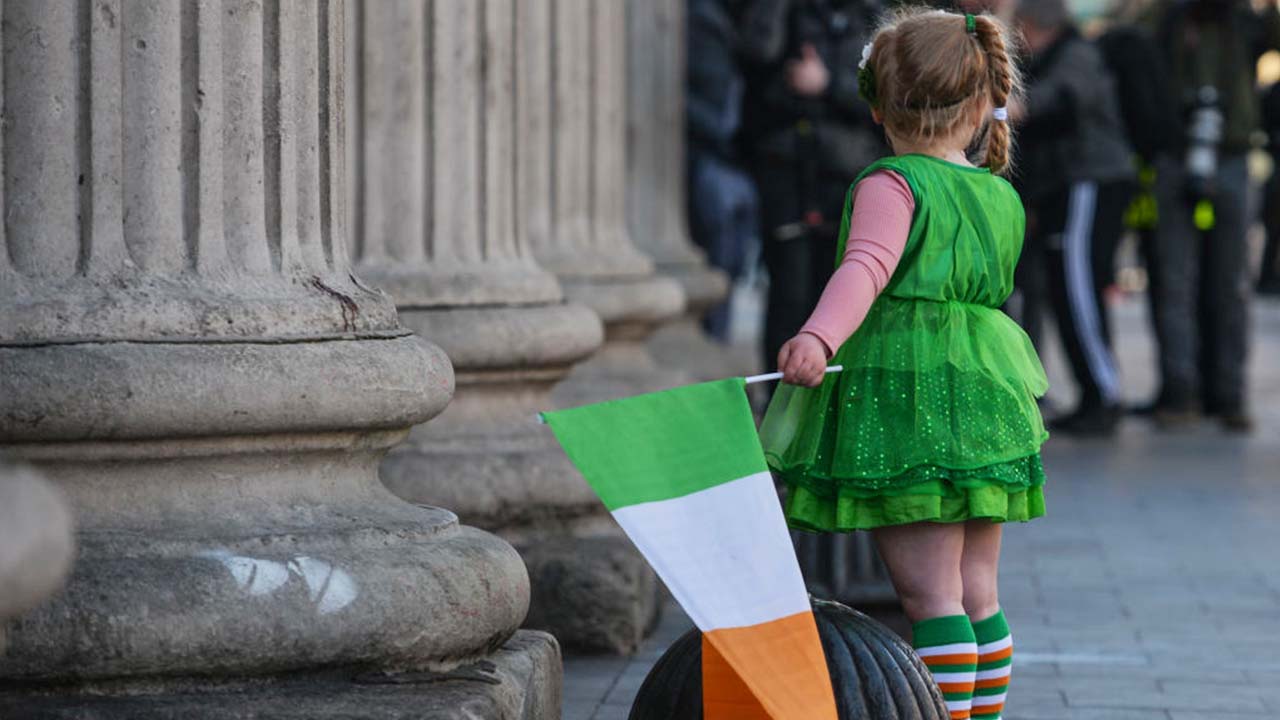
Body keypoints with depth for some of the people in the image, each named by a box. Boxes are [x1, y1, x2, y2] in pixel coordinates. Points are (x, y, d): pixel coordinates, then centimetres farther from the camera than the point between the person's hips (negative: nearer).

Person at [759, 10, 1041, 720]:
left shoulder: (890, 186, -9)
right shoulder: (1002, 199, 12)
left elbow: (866, 268, -27)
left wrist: (819, 337, -42)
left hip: (902, 401, -7)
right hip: (987, 406, 7)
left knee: (930, 593, -7)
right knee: (978, 593, 14)